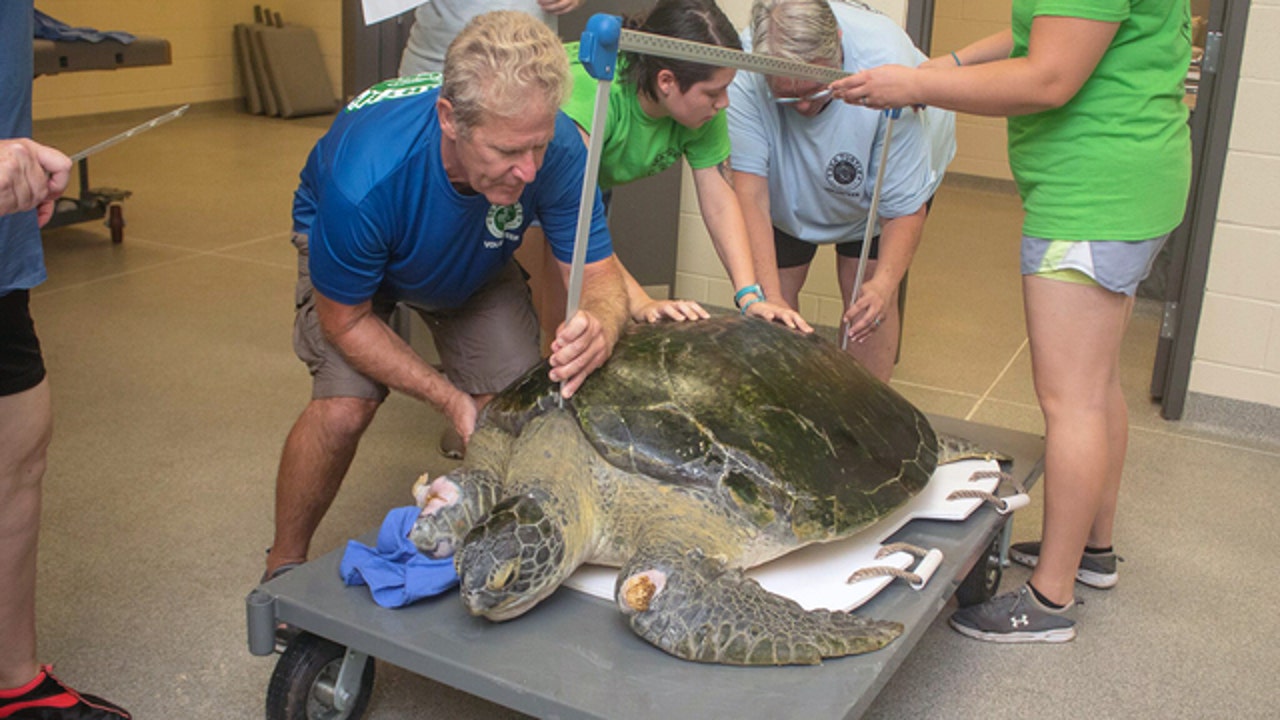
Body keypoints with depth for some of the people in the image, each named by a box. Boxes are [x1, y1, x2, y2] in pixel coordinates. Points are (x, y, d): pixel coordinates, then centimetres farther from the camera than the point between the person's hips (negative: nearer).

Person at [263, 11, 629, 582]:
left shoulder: (555, 148, -36)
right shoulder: (366, 176, -43)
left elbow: (599, 276, -27)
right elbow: (346, 321, -27)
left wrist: (599, 328, -52)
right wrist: (451, 399, -32)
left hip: (475, 264, 3)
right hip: (348, 252, -3)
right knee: (344, 407, -23)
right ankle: (283, 568, 4)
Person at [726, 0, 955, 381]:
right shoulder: (742, 71, -39)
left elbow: (906, 208, -32)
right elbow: (749, 197, -39)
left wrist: (883, 284, -48)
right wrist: (768, 297, -49)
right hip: (788, 180, 2)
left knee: (865, 294, -9)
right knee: (777, 283, -3)